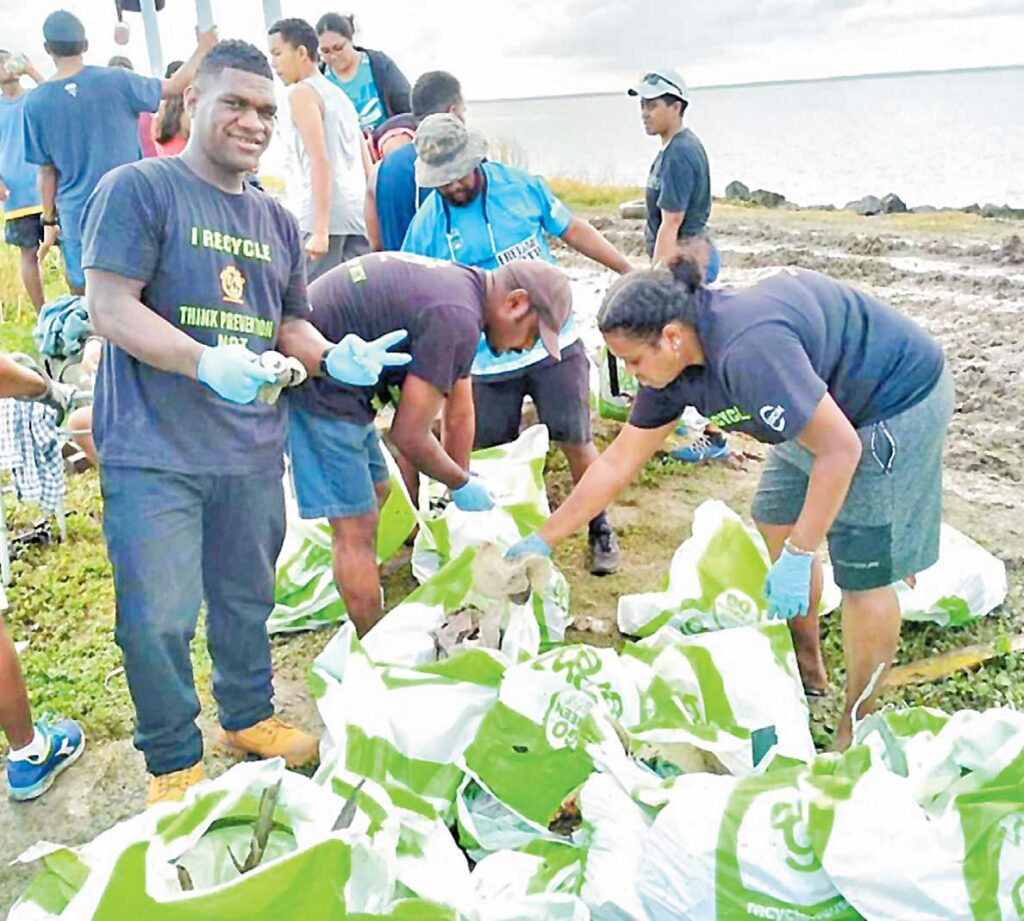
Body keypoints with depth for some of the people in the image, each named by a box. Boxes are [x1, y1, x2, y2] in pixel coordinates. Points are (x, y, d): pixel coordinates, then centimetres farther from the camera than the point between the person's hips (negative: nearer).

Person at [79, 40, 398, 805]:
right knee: (158, 618, -1)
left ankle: (249, 716, 40)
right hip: (153, 451, -5)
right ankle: (175, 763, 20)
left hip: (253, 448, 6)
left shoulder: (277, 220, 14)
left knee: (247, 599, 18)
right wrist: (206, 362, -28)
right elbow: (110, 308, -13)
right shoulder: (137, 189, -5)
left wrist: (338, 357, -2)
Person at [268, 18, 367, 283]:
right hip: (356, 217, 8)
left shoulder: (301, 93, -2)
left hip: (323, 217, -8)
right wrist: (370, 227, 26)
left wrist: (320, 230, -19)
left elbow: (320, 161, -14)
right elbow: (367, 168, 21)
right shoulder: (338, 94, 22)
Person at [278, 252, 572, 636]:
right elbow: (409, 436, -19)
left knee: (376, 492, 19)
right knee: (356, 526, -4)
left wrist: (461, 485, 23)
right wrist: (462, 484, -2)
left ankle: (367, 633, 32)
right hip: (315, 382, -11)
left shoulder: (461, 284, 10)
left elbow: (459, 415, 17)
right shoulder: (456, 319, -23)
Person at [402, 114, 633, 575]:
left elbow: (572, 229, 10)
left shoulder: (522, 186, -2)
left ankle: (600, 530, 22)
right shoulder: (426, 226, -3)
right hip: (488, 363, 1)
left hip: (555, 343, 0)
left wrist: (628, 269, 12)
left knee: (577, 441, 4)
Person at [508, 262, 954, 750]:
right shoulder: (673, 362, -8)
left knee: (863, 569, -5)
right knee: (777, 523, 15)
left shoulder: (749, 350, -37)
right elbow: (618, 463, -1)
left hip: (899, 401, -9)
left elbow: (839, 449, -32)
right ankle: (807, 666, 34)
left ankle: (857, 734, 12)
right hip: (831, 402, 9)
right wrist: (542, 539, 2)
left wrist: (798, 557, -29)